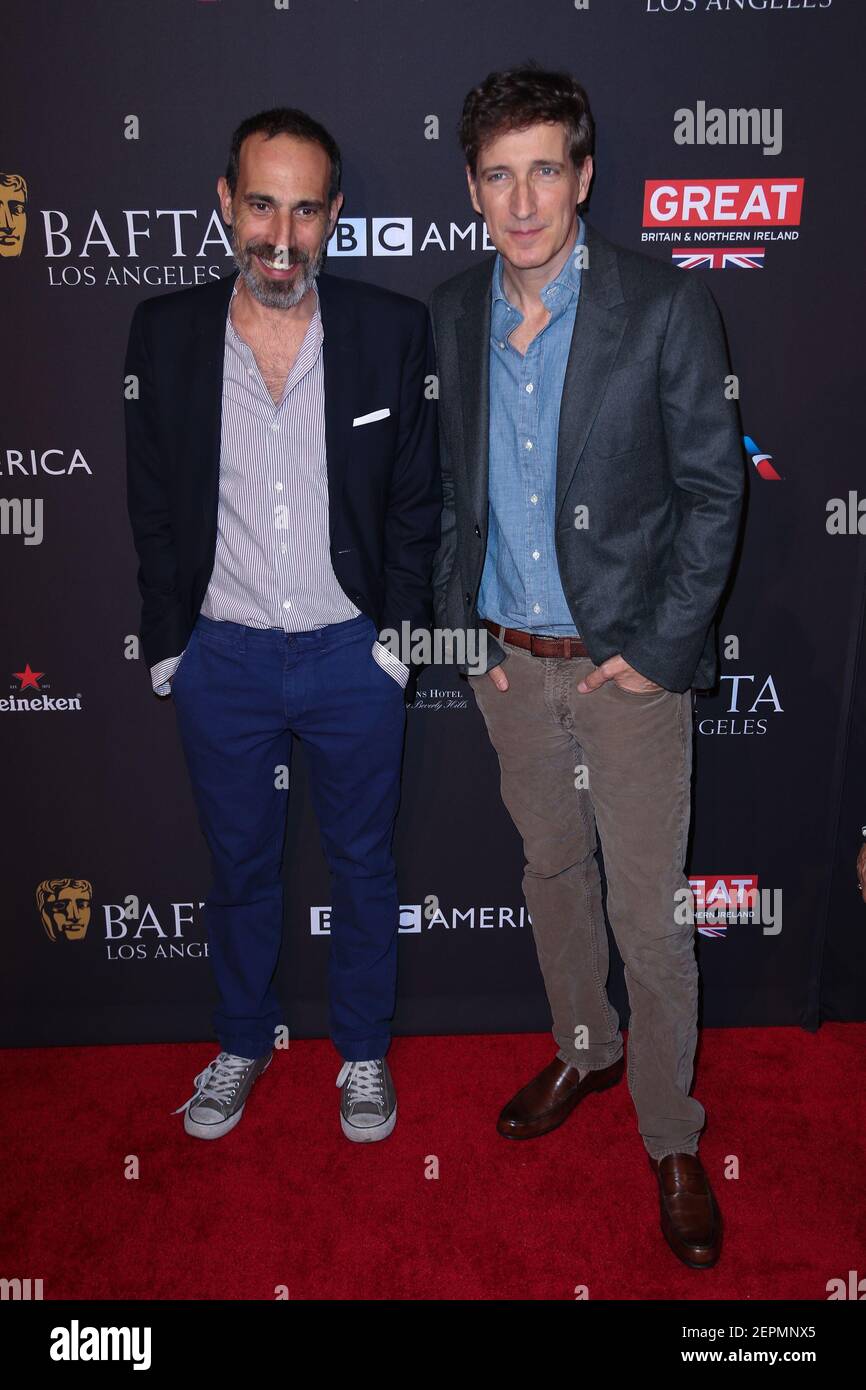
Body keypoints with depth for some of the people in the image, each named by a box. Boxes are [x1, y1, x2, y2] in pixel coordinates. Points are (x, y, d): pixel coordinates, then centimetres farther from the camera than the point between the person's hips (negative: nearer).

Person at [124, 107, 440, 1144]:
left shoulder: (393, 330, -6)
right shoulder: (164, 332, -4)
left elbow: (416, 503, -1)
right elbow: (153, 507, 3)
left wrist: (398, 637, -5)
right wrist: (166, 645, 1)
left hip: (354, 658, -1)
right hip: (221, 660, 1)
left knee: (363, 866, 15)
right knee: (239, 868, 18)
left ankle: (363, 1050, 39)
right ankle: (243, 1041, 43)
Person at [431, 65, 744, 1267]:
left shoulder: (665, 308, -10)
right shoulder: (452, 314, 3)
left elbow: (713, 488, -8)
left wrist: (659, 646, -12)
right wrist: (458, 611, 3)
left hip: (627, 663, -4)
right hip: (506, 658, 5)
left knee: (649, 912, 3)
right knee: (550, 868, 20)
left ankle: (672, 1137, 25)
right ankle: (585, 1048, 44)